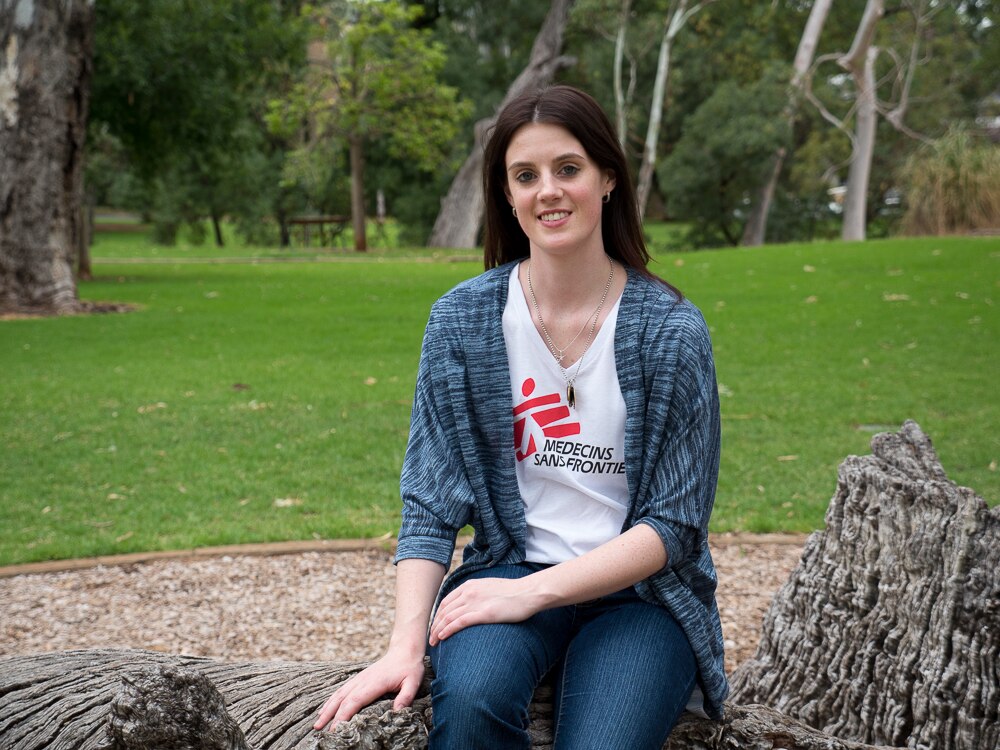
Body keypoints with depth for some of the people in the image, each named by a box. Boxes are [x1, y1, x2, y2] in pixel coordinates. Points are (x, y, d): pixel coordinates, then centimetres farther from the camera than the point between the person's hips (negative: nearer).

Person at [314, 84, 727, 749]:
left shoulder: (672, 331, -6)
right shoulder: (462, 319, -1)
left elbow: (675, 524, -7)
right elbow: (432, 501, -3)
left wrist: (531, 593, -17)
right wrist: (406, 642, -17)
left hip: (640, 591, -1)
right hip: (513, 568, 1)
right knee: (472, 696, -32)